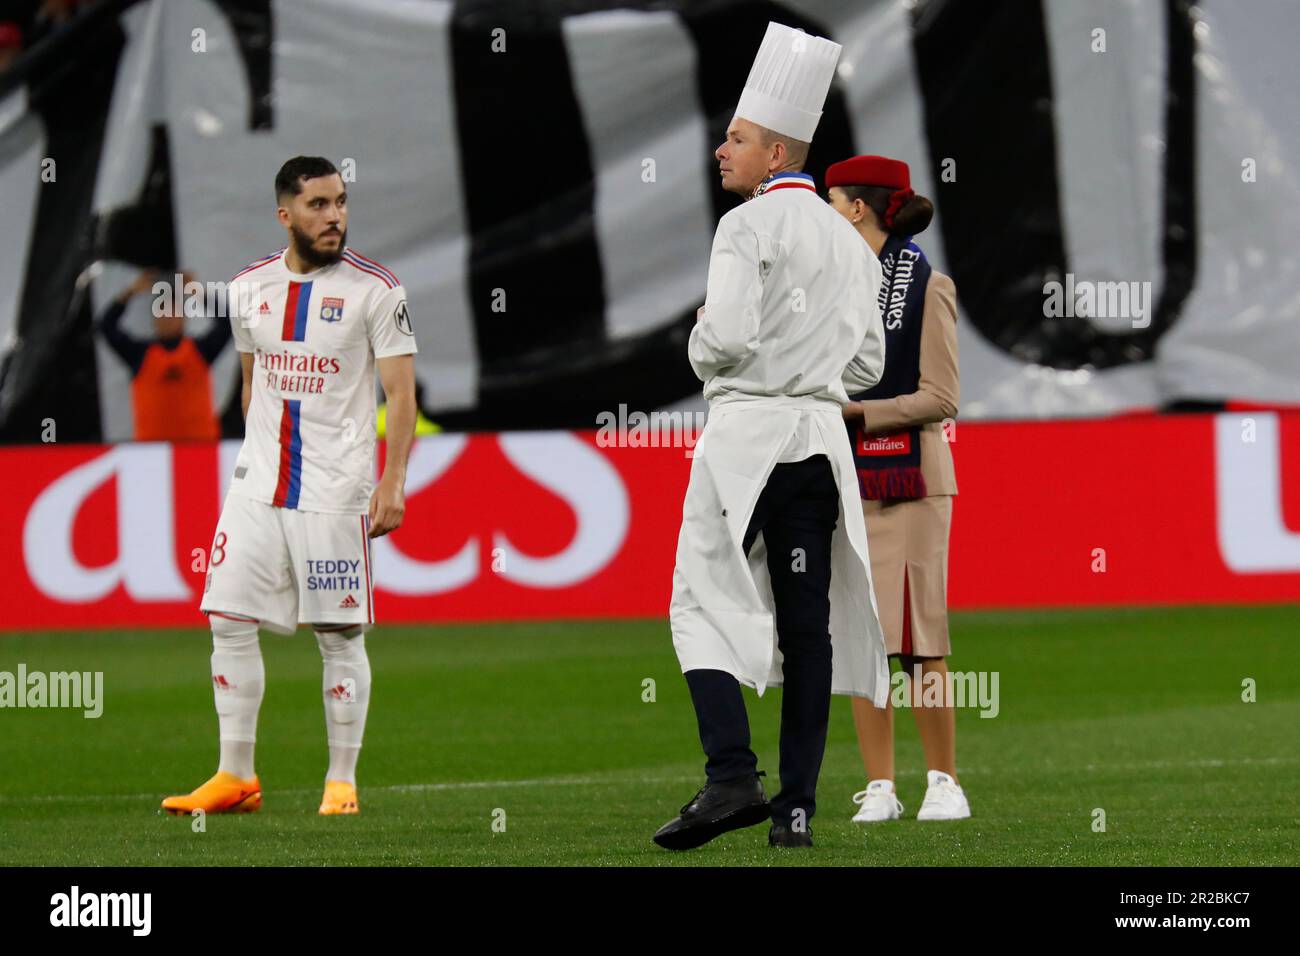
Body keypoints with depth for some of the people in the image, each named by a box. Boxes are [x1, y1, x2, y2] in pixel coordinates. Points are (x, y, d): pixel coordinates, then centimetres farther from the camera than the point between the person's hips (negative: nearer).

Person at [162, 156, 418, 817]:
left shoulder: (374, 290, -5)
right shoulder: (250, 288, 9)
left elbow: (401, 394, -5)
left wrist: (392, 481, -14)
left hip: (335, 491, -4)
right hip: (256, 488, 5)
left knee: (339, 635, -2)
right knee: (229, 621, 0)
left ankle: (342, 782, 6)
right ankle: (236, 777, 7)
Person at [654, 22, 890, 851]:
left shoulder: (751, 226, -8)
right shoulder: (847, 239, 14)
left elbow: (725, 336, -19)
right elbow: (869, 363, 15)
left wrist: (702, 353, 2)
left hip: (748, 434, -6)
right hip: (823, 436, 6)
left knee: (707, 602, -4)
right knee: (808, 621, 5)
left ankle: (732, 777, -19)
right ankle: (798, 807, 3)